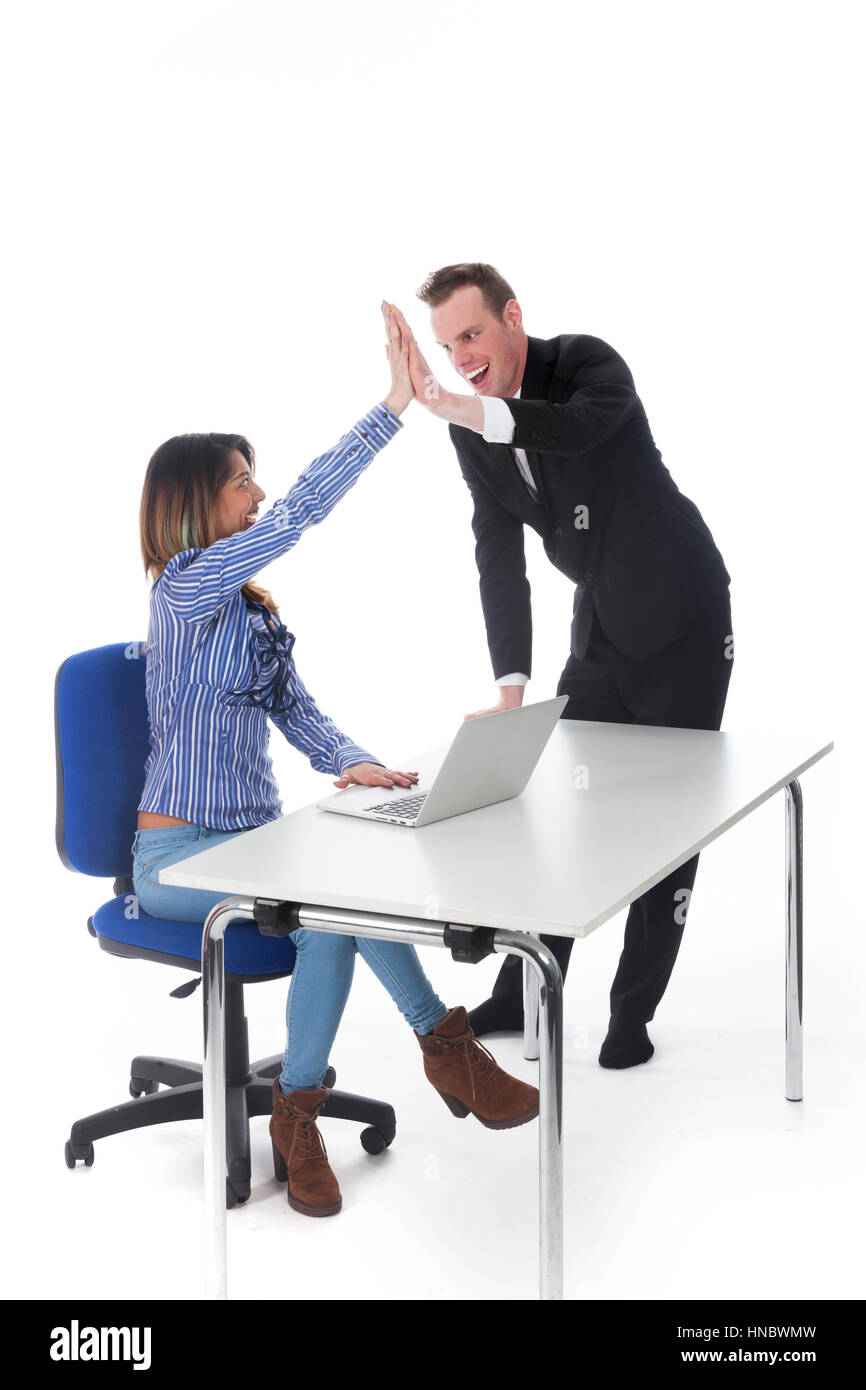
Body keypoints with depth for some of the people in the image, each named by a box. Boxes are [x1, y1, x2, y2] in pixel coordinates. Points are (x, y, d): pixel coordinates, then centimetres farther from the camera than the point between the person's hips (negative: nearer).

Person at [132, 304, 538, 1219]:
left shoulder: (252, 606, 13)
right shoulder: (184, 587, -13)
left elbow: (294, 708, 9)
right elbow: (301, 512, -22)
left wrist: (349, 762, -14)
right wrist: (393, 405, -24)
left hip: (252, 837, 7)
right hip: (176, 855, -7)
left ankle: (297, 1117, -16)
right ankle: (446, 1044, -10)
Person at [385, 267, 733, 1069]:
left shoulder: (587, 364, -19)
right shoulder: (471, 434, -4)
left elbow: (580, 428, -44)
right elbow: (499, 562, -8)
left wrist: (454, 406, -54)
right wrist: (511, 687, -17)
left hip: (681, 615, -5)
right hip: (601, 622, 6)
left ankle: (633, 1012, 10)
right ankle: (526, 992, 22)